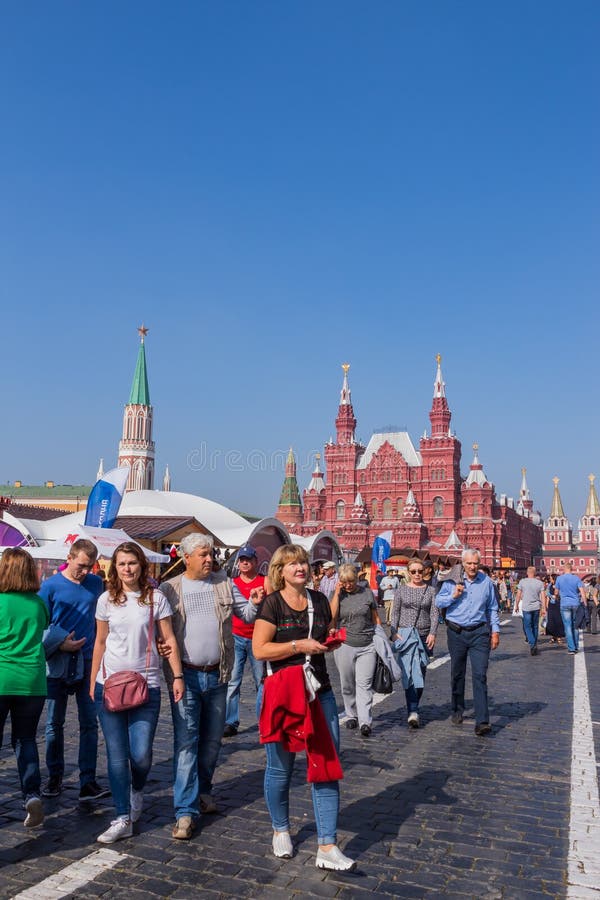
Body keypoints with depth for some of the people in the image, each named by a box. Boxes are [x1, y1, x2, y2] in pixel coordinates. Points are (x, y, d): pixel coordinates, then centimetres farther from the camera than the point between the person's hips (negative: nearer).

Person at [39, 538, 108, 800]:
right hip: (58, 664, -2)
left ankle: (88, 783, 6)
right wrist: (60, 643, -14)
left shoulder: (96, 583, 4)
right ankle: (54, 777, 24)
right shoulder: (51, 586, -5)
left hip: (88, 663, 2)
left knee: (89, 724, 1)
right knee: (54, 724, 9)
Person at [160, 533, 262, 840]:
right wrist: (164, 652, -16)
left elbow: (246, 614, 7)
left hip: (217, 676, 3)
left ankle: (203, 789, 37)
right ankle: (186, 810, 3)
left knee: (212, 739, 15)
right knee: (186, 742, -3)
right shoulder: (169, 589, 0)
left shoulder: (224, 584, 5)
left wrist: (255, 603, -15)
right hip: (186, 675, -3)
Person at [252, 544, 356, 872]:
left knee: (327, 765, 0)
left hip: (319, 691, 4)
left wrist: (331, 640, -3)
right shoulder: (272, 604, -10)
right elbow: (259, 649, -16)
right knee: (280, 767, 11)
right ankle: (281, 829, 36)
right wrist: (299, 645, -21)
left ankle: (327, 847, 9)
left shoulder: (319, 600, 5)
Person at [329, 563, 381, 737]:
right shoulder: (338, 595, 3)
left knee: (364, 684, -7)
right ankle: (351, 716, 25)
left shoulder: (367, 593, 4)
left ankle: (365, 721, -9)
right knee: (347, 685, 10)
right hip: (344, 645, 1)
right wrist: (337, 593, -11)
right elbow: (331, 616, -12)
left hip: (367, 646, -1)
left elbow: (376, 618, 10)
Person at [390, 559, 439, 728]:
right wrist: (394, 632, -4)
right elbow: (395, 613, 6)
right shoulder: (401, 590, 6)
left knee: (421, 672, 6)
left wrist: (433, 633, -9)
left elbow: (434, 613, 2)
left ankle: (414, 707, 22)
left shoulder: (431, 590, 7)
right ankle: (413, 712, -14)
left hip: (424, 636, 1)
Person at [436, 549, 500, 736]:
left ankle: (482, 722, -10)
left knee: (480, 675, -9)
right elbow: (438, 602, 2)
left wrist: (495, 630, 9)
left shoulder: (486, 582, 4)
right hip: (456, 632, 1)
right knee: (457, 674, 13)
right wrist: (454, 595, -13)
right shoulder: (452, 581, 0)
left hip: (479, 632, 0)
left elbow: (492, 608, 13)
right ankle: (457, 711, 33)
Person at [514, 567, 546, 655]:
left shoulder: (522, 582, -5)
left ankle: (532, 644, -16)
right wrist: (543, 608, 4)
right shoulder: (540, 583, 1)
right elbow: (543, 596, -1)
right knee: (535, 626, 14)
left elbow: (518, 595, -1)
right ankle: (534, 645, 22)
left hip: (526, 607, -3)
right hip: (536, 607, 3)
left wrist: (516, 606, 10)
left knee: (527, 626, 3)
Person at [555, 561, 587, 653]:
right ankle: (576, 647, 19)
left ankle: (571, 648, -5)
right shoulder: (576, 578, -1)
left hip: (565, 605, -2)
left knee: (568, 626, -1)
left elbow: (556, 592, 8)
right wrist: (585, 604, -2)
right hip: (576, 604, 2)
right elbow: (582, 592, -7)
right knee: (575, 626, 13)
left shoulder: (559, 578, -2)